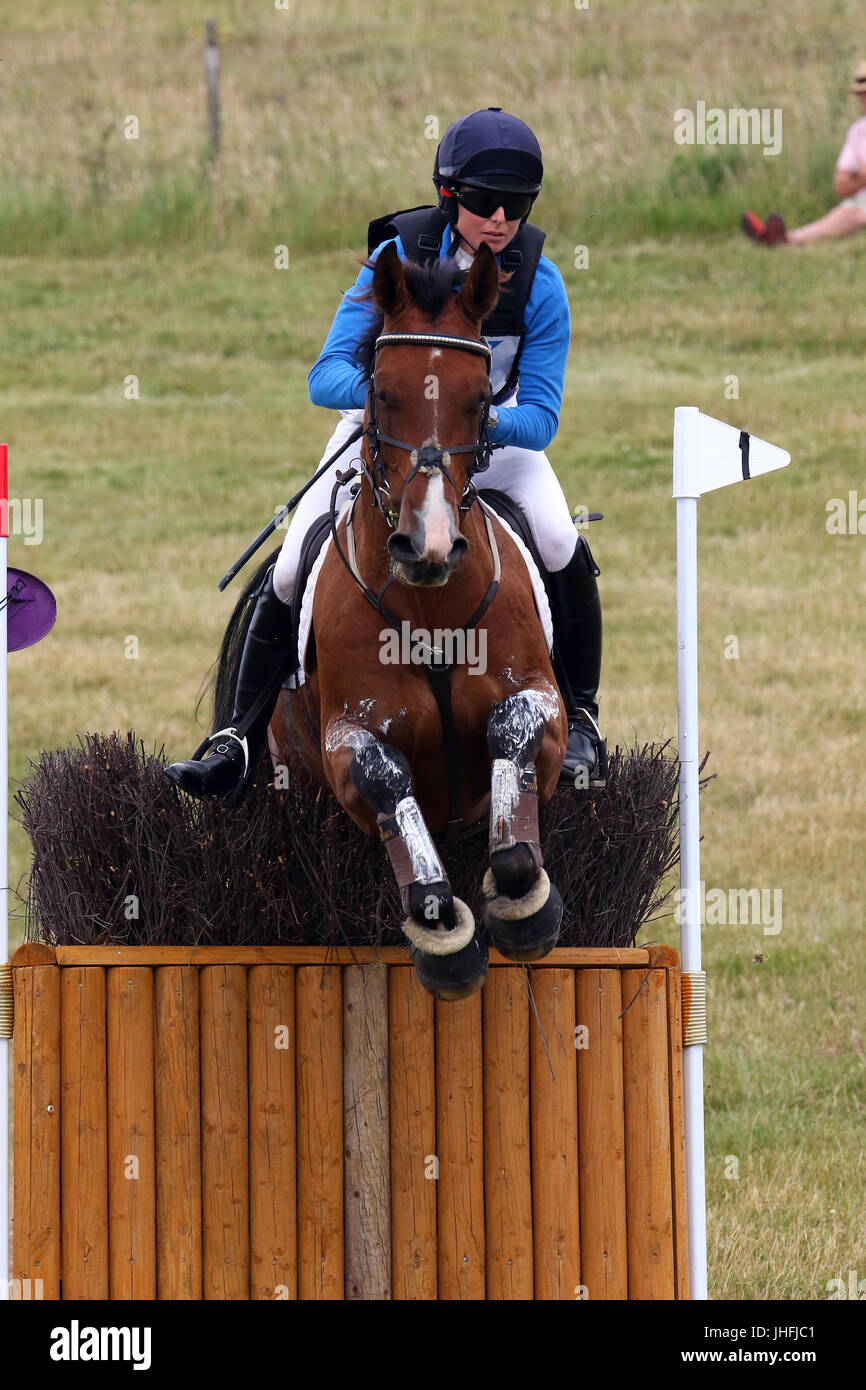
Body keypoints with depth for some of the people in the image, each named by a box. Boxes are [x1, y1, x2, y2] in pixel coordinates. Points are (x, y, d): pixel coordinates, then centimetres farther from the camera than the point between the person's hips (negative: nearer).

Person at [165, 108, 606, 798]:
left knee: (564, 552, -24)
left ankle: (579, 717, -2)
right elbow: (326, 377, -26)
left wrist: (489, 422, -44)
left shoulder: (539, 283, -20)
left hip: (497, 435, 0)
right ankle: (237, 741, 1)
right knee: (289, 576, -14)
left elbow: (541, 418, -21)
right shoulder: (400, 258, -23)